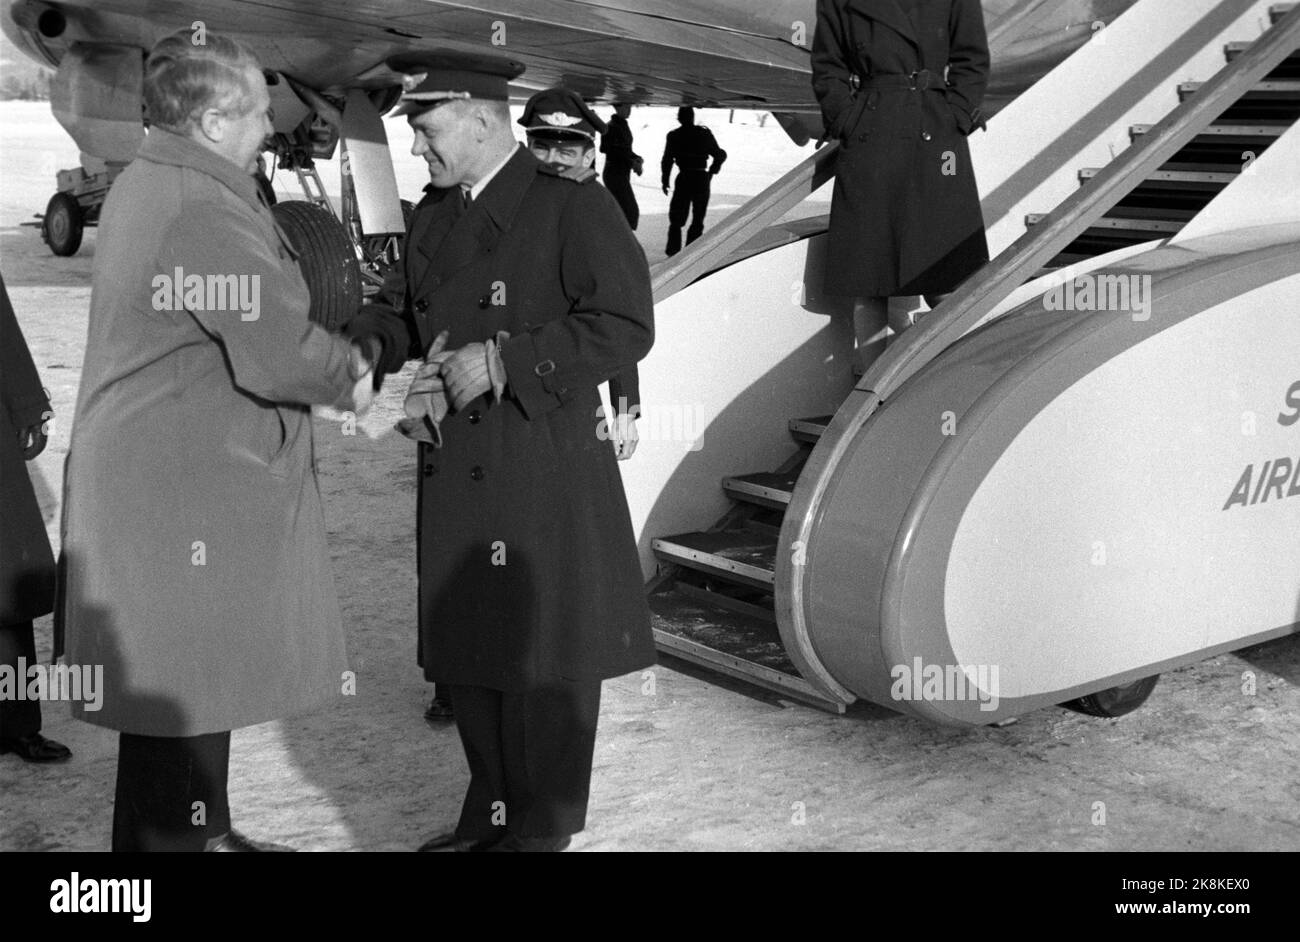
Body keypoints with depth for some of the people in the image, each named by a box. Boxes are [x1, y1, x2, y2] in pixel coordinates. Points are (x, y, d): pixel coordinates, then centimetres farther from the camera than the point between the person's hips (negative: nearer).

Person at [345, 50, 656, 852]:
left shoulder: (575, 208, -9)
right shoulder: (435, 215, 13)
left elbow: (625, 326, -16)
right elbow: (403, 309, 20)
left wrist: (506, 361, -20)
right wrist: (355, 347, -2)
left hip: (548, 478, -7)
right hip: (457, 477, 7)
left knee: (546, 660, 3)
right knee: (468, 653, 15)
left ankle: (543, 831, 18)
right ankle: (492, 816, 31)